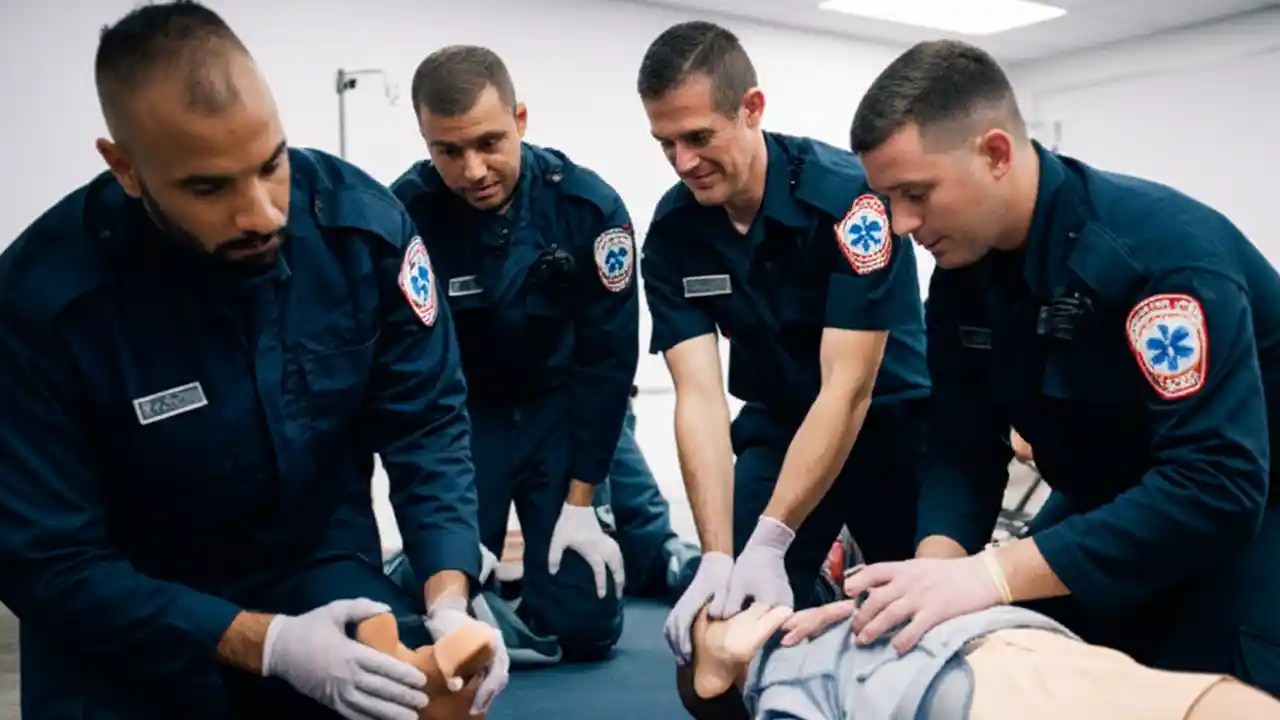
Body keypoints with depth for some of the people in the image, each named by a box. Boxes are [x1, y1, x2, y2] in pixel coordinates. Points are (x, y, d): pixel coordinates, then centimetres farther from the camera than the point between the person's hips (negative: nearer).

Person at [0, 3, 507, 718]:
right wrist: (266, 643, -28)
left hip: (319, 567, 2)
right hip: (123, 622, -1)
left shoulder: (364, 223, -18)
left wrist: (449, 601, -24)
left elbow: (427, 423, -9)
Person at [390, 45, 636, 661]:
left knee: (582, 626, -5)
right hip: (457, 413, 0)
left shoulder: (587, 206, -20)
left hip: (559, 405, 0)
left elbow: (608, 357, -11)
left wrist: (579, 501, -10)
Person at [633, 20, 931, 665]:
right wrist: (716, 556, -31)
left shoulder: (849, 195, -27)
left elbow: (848, 388, -29)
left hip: (893, 420, -3)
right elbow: (699, 395, -19)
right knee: (724, 624, -5)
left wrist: (768, 543, -34)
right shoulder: (671, 232, -14)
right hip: (780, 426, 3)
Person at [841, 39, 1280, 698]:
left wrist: (992, 574, -42)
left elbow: (1216, 485, -37)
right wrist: (939, 564, -27)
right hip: (1110, 510, 6)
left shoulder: (1162, 247, -31)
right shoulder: (962, 270, -9)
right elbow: (962, 448, -6)